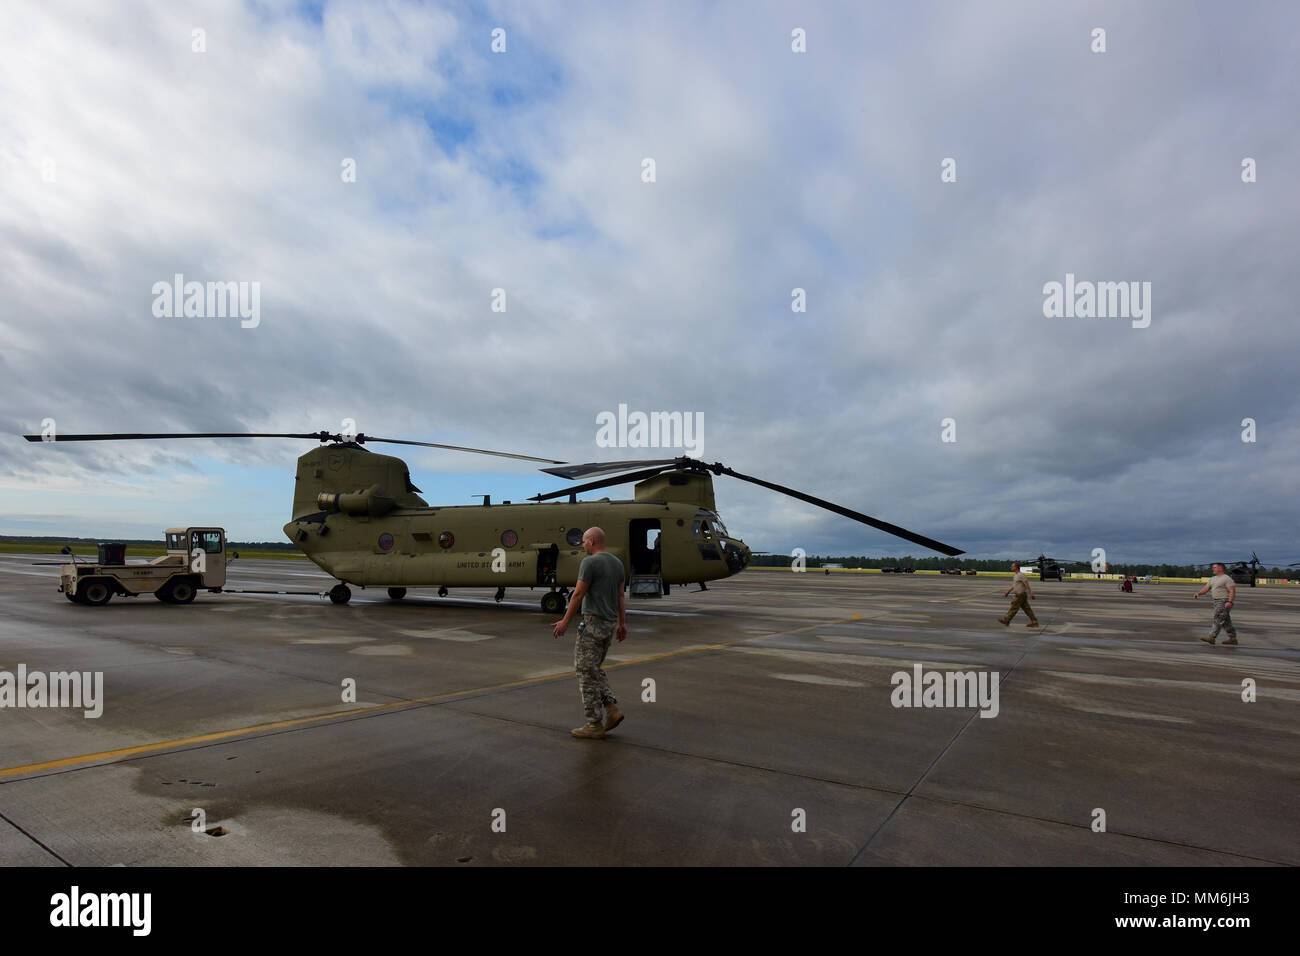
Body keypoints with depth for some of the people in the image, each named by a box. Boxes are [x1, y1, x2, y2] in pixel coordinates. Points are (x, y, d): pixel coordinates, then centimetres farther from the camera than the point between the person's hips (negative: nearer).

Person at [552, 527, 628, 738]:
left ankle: (595, 725, 4)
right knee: (593, 670, 19)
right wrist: (622, 623, 17)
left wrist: (565, 621, -8)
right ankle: (611, 710, 9)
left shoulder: (589, 562, -14)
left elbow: (578, 594, -14)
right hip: (610, 624, 9)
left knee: (587, 673, 0)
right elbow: (621, 595, 14)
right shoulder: (617, 563, 12)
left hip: (593, 623, -9)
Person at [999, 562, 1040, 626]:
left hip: (1021, 595, -9)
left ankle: (1006, 621, -1)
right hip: (1020, 595, 9)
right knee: (1027, 609, 9)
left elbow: (1027, 585, -19)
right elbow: (1013, 585, 22)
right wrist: (1008, 591, 19)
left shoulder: (1021, 575, -16)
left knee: (1013, 608, -4)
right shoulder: (1017, 575, 14)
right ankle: (1034, 622, 10)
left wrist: (1031, 594, -22)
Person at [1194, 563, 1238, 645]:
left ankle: (1211, 638, -15)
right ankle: (1233, 638, 18)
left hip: (1224, 602, -9)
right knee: (1226, 622, 12)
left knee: (1218, 620, -12)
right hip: (1217, 602, 9)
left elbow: (1232, 591, -18)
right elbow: (1206, 588, 14)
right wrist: (1198, 593, -3)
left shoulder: (1227, 579, -10)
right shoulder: (1213, 579, 17)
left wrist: (1229, 602, -28)